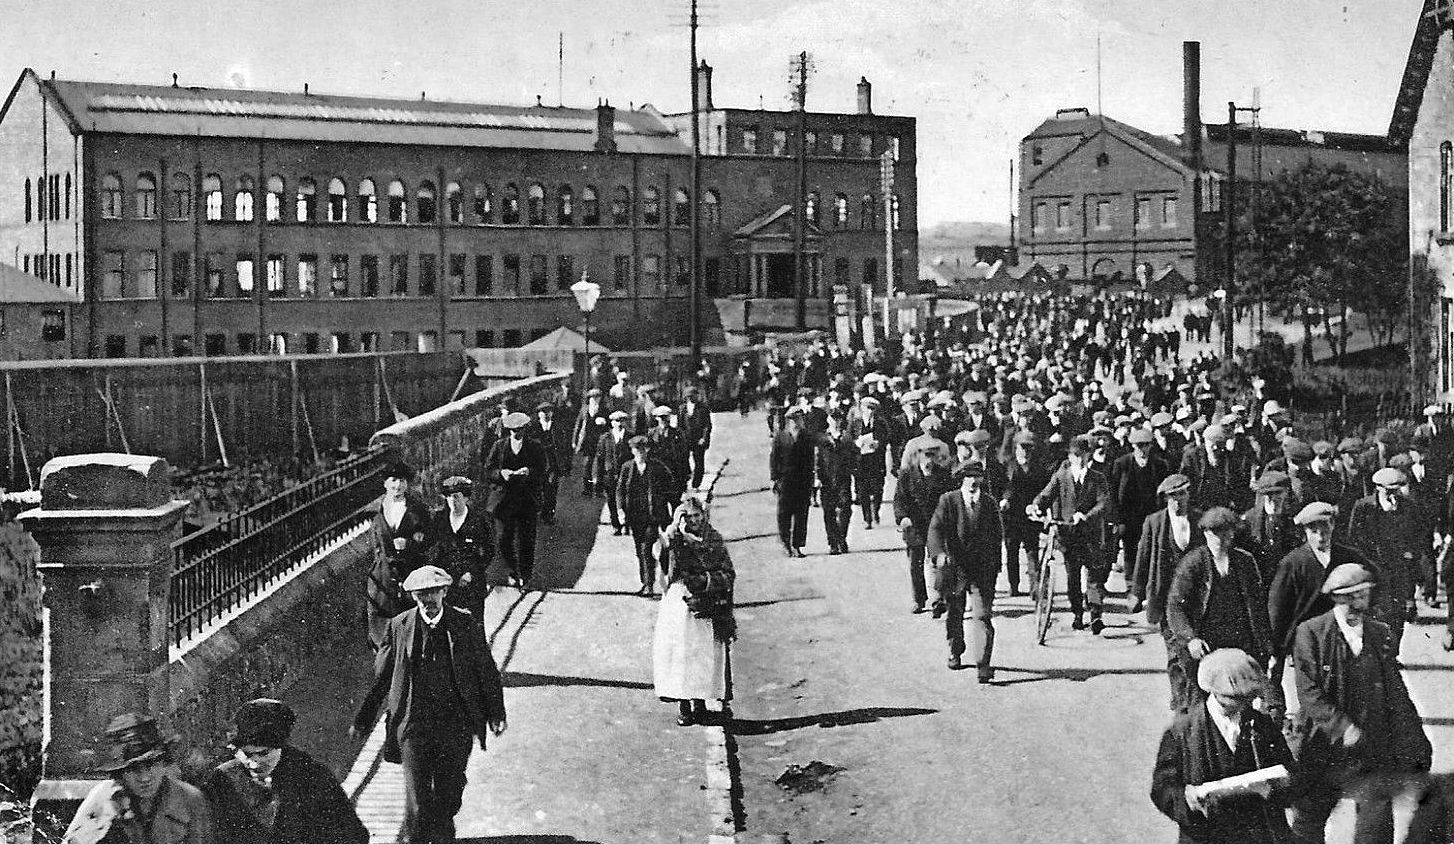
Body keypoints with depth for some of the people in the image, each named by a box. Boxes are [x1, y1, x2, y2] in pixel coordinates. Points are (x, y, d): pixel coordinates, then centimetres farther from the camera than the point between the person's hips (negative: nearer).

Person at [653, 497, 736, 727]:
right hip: (678, 602, -1)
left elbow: (728, 575, 4)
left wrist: (706, 580, -12)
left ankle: (700, 701, 9)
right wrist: (674, 528, -26)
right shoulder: (675, 538, 2)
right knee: (679, 651, -6)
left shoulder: (715, 540, 5)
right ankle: (683, 705, -1)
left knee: (705, 654, -2)